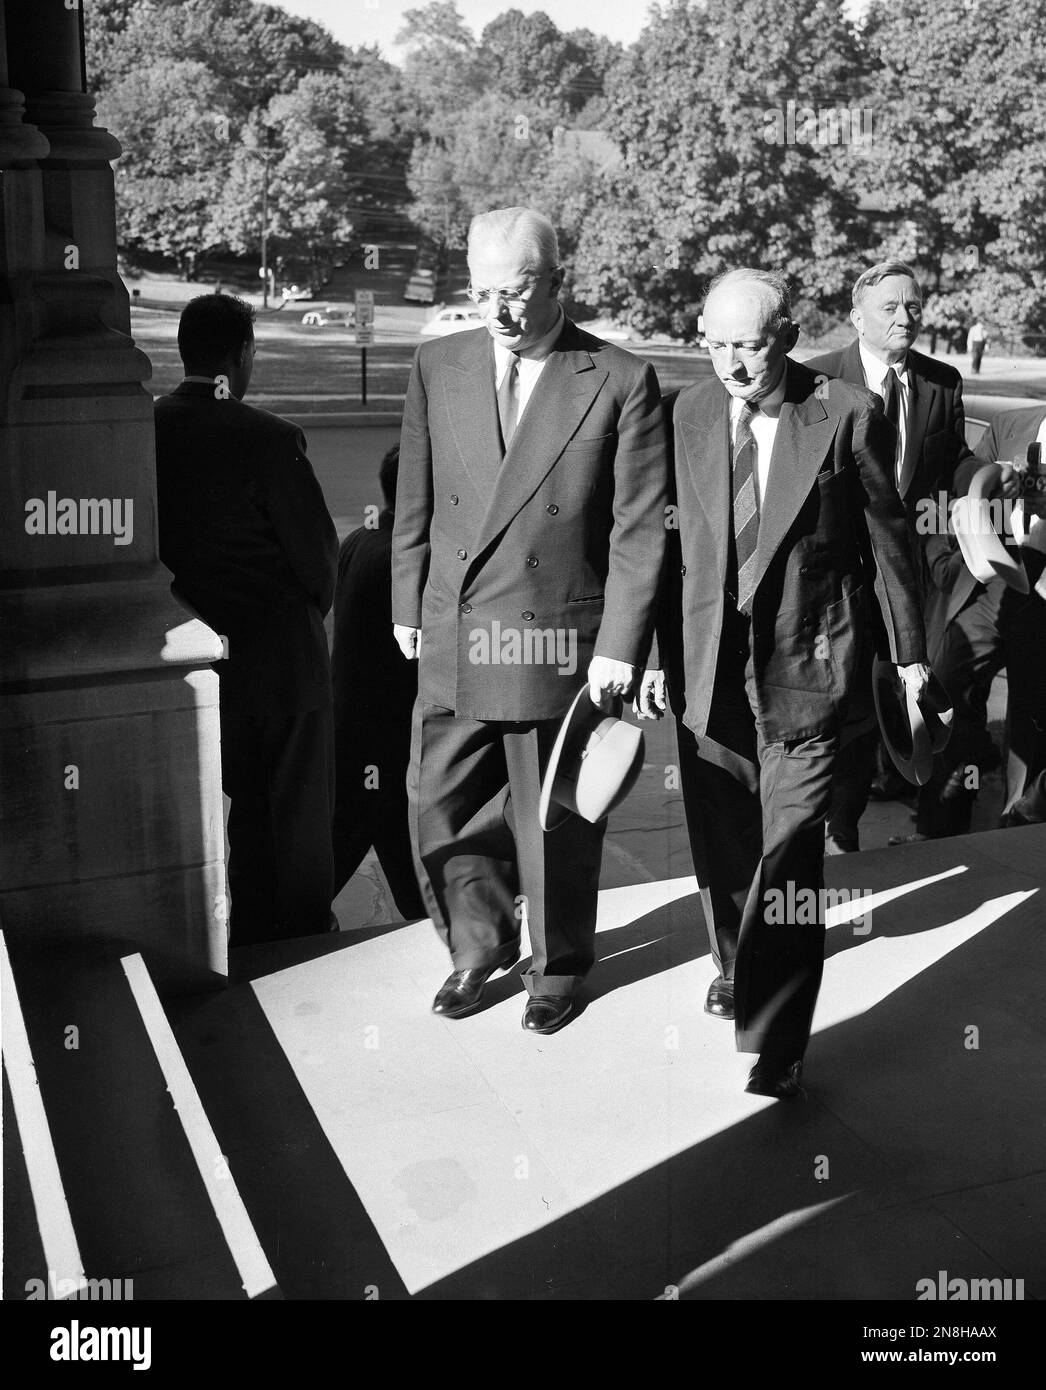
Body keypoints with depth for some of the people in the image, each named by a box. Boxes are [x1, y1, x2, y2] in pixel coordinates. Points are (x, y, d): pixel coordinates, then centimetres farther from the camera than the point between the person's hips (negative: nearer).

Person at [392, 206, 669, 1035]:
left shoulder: (621, 382, -7)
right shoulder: (438, 367, 5)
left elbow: (640, 530, -7)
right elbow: (414, 501, 11)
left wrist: (620, 647, -10)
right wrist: (409, 608, 8)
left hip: (559, 641, -3)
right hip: (452, 639, 4)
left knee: (556, 817, 11)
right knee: (442, 804, 10)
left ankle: (559, 965, 34)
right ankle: (481, 945, 35)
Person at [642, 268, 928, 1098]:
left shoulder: (849, 414, -7)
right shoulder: (690, 412, 3)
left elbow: (888, 537, 1)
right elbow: (672, 538, 6)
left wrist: (909, 650, 6)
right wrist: (654, 652, 3)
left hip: (805, 662, -4)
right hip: (707, 656, 4)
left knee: (790, 846, -8)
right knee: (719, 836, 17)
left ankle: (777, 1042, 1)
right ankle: (737, 964, 42)